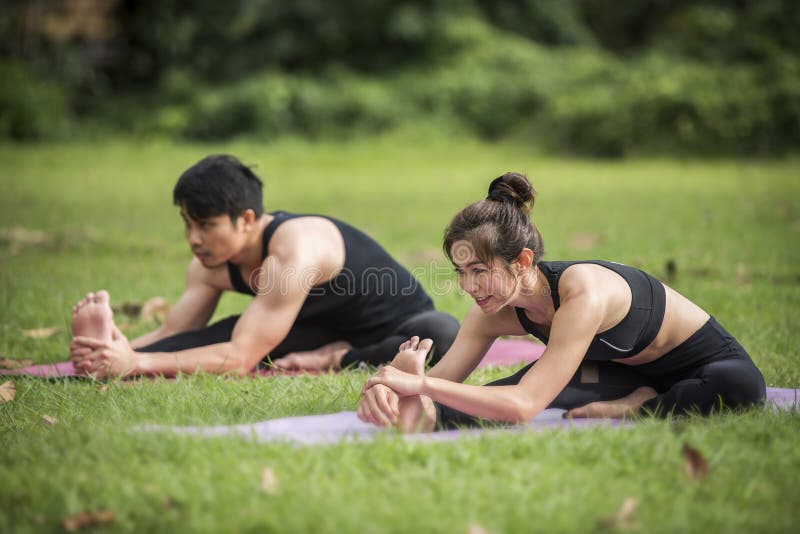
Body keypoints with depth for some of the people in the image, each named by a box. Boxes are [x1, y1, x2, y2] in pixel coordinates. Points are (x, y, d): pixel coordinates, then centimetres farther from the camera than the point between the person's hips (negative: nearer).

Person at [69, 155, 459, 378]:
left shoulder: (293, 250, -35)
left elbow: (241, 358, -38)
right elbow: (172, 334, -8)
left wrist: (136, 363, -44)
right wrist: (123, 352, -31)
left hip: (402, 326, -6)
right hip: (329, 331, 7)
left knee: (444, 335, -41)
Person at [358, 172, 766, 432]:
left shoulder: (583, 293, -40)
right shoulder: (494, 311, -17)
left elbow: (525, 406, -45)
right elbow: (441, 379, -17)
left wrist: (421, 384, -50)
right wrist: (389, 390, -41)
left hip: (706, 362, -4)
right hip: (627, 371, 5)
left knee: (741, 385, -41)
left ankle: (631, 408, -26)